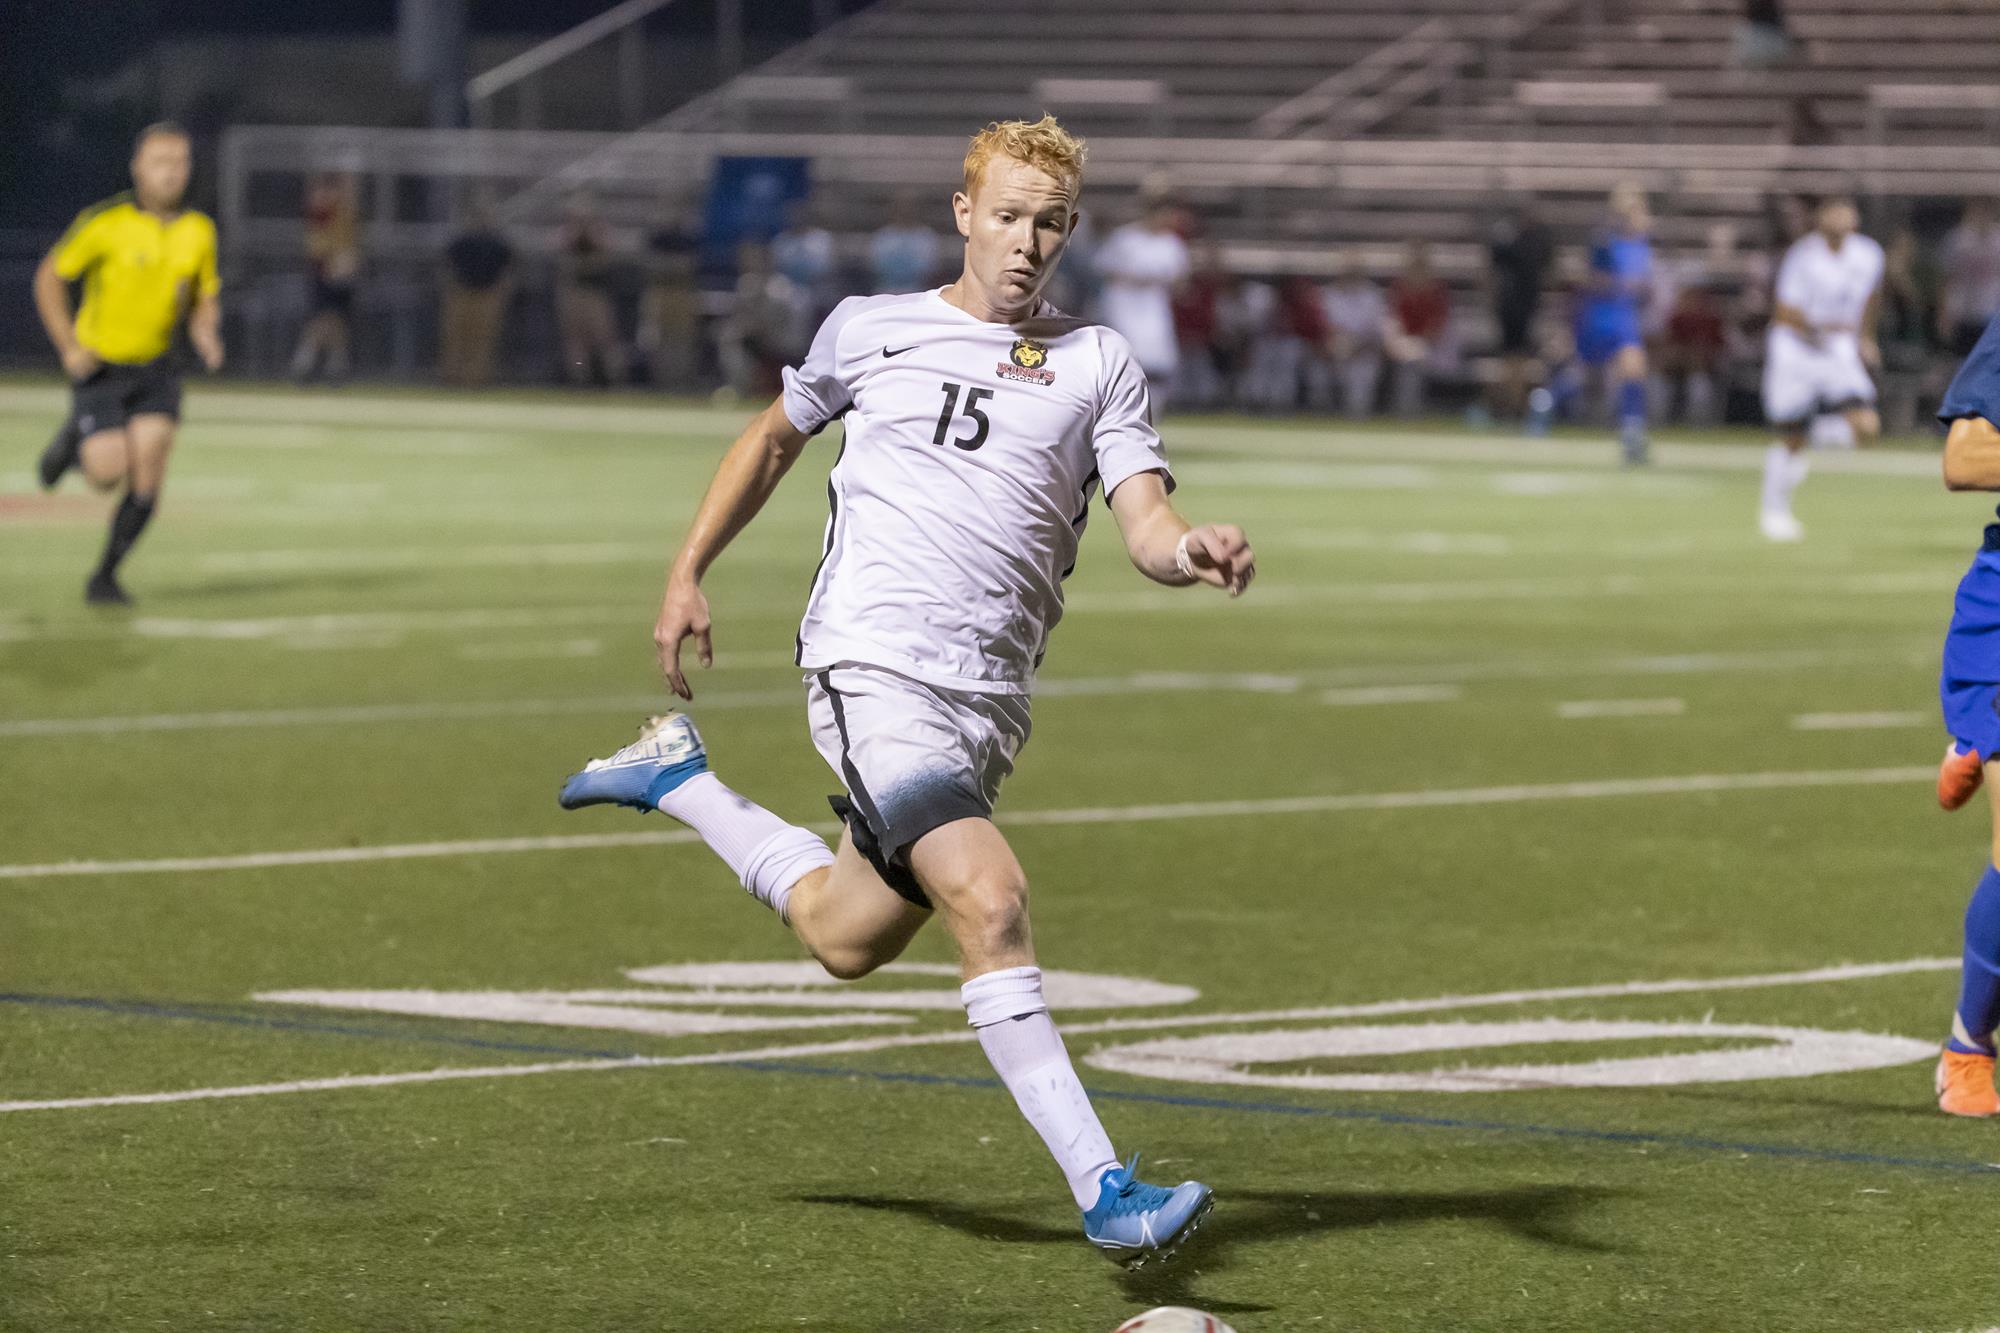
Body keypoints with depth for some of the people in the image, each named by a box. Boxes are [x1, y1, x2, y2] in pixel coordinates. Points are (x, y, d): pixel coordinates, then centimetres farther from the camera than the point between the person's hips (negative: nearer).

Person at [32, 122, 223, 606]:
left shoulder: (199, 231, -3)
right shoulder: (106, 223, -15)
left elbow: (206, 299, 11)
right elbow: (49, 278, -5)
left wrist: (207, 337, -11)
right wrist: (68, 347, -13)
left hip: (156, 369, 3)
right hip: (100, 366, -3)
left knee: (148, 476, -11)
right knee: (109, 472, -15)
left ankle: (105, 576, 7)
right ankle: (74, 443, 22)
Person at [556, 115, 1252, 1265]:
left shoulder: (1100, 365, 9)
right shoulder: (870, 329, 9)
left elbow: (1148, 527, -3)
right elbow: (776, 438, 26)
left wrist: (1196, 553, -25)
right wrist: (690, 574, 23)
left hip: (993, 695, 4)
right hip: (876, 663, -4)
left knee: (849, 937, 15)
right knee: (988, 899, -23)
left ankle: (678, 779, 41)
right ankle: (1104, 1191, -25)